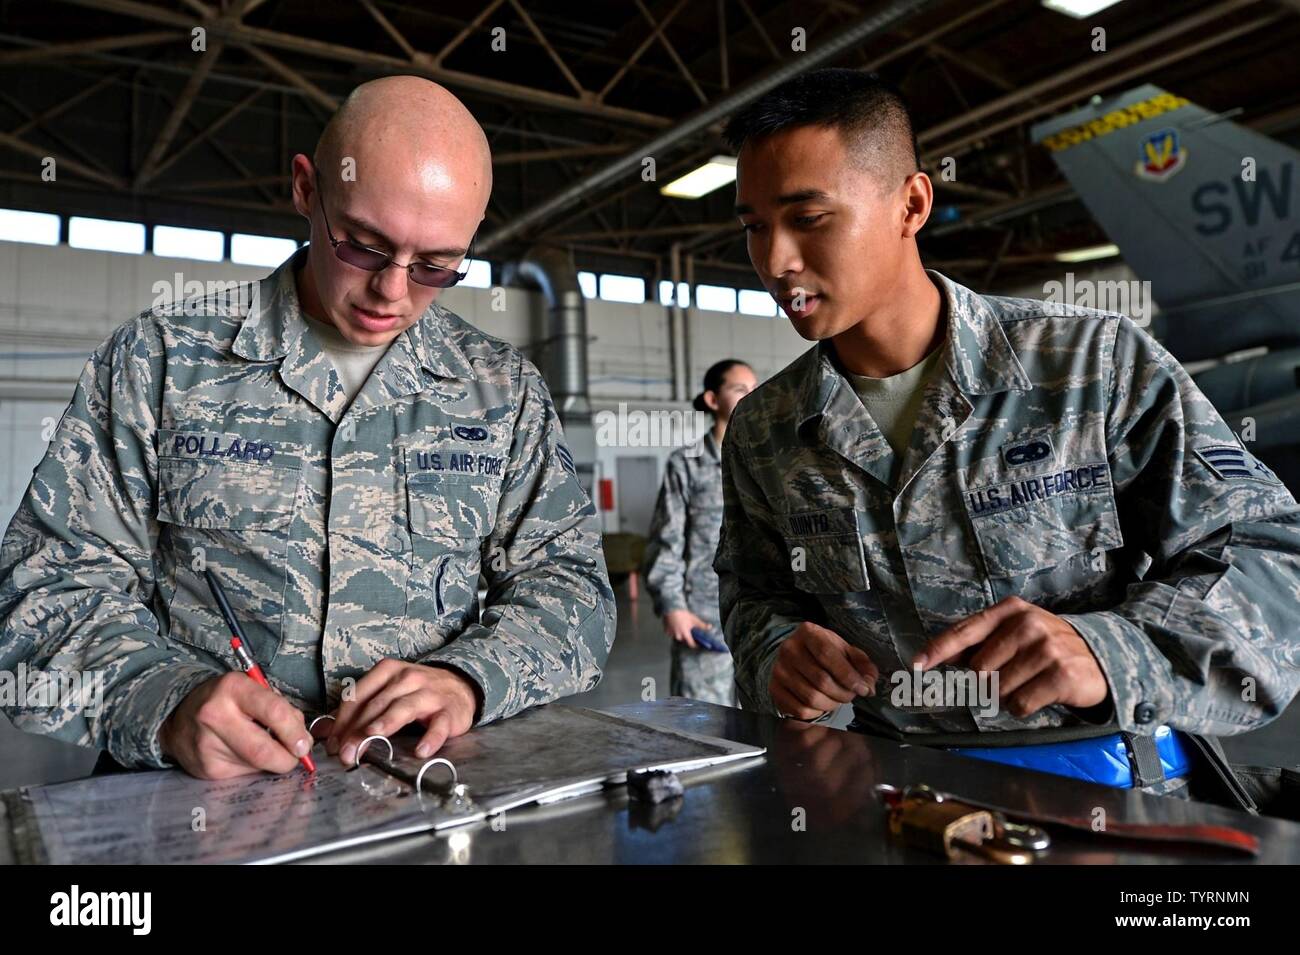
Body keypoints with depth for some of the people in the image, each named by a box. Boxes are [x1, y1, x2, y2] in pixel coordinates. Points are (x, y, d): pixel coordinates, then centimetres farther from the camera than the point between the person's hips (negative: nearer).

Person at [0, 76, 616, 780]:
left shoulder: (504, 388, 5)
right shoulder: (159, 358, 1)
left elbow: (567, 578, 4)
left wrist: (468, 678, -17)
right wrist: (166, 701, -20)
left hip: (438, 787, 1)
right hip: (204, 792, 1)